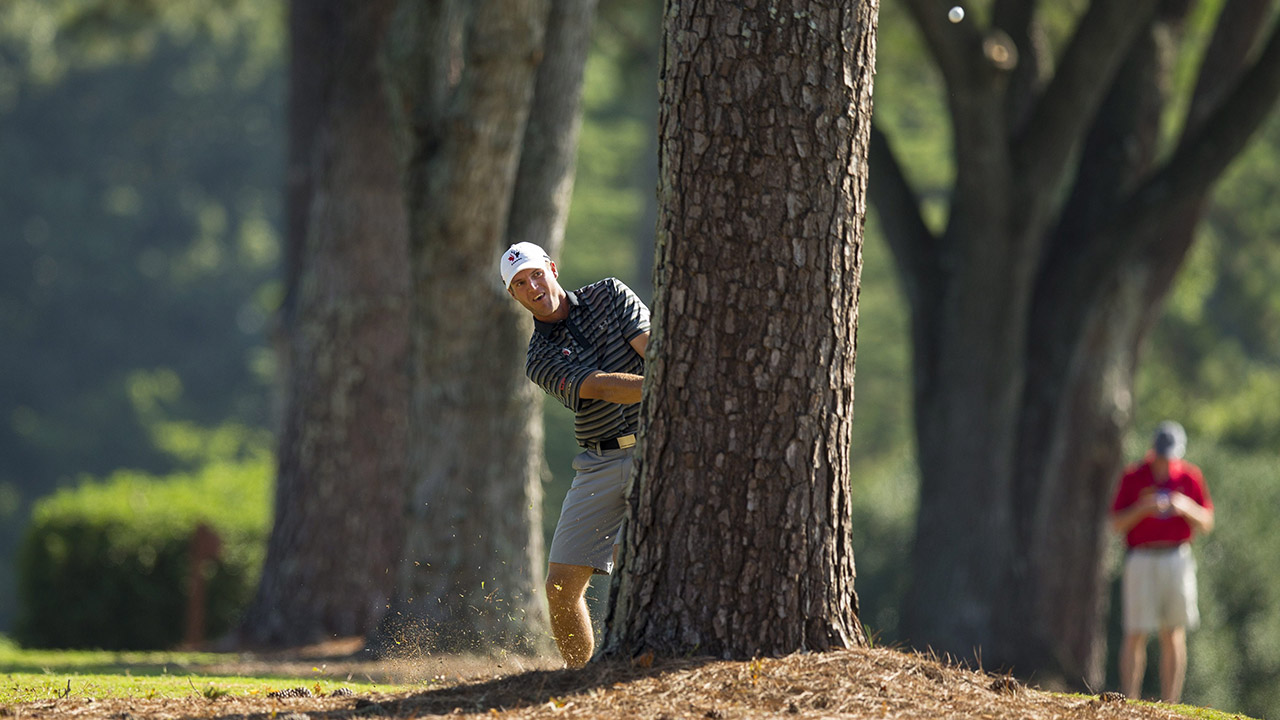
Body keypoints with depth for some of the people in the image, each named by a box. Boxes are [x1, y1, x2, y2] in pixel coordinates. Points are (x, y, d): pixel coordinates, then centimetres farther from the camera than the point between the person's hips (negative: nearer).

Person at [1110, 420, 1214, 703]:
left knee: (1174, 636, 1)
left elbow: (1206, 523, 6)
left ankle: (1169, 705, 4)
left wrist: (1186, 508, -14)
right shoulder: (1132, 477, 0)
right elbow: (1117, 524, -1)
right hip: (1141, 560, -2)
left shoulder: (1191, 476, 4)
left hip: (1177, 560, 2)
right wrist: (1141, 508, -19)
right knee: (1136, 635, -6)